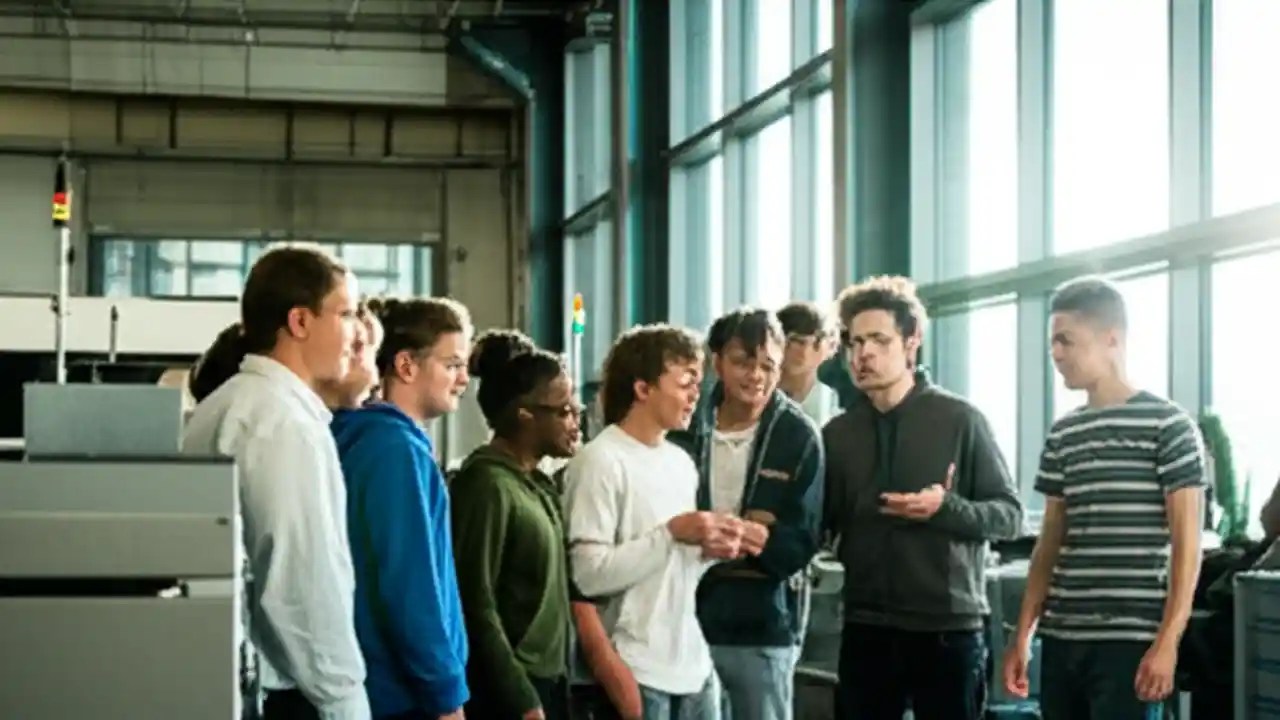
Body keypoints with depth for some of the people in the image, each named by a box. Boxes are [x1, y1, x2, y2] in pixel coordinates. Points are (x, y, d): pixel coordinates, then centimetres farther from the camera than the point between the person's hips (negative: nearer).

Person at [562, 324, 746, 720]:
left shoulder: (681, 462, 14)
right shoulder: (601, 461, -12)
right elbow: (588, 574, -20)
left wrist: (706, 550, 0)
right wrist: (671, 534, -18)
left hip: (693, 666, 8)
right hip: (635, 671, -8)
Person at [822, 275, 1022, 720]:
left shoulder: (959, 420, -3)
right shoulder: (838, 433, 9)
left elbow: (1010, 515, -2)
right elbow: (820, 525, 14)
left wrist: (945, 509, -19)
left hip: (948, 627, -3)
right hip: (866, 629, 4)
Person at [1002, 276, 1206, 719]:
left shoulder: (1167, 425, -3)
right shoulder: (1062, 435, 14)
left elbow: (1186, 543, -7)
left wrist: (1167, 642, -15)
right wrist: (1022, 636, 12)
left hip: (1129, 640, -6)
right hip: (1060, 639, 6)